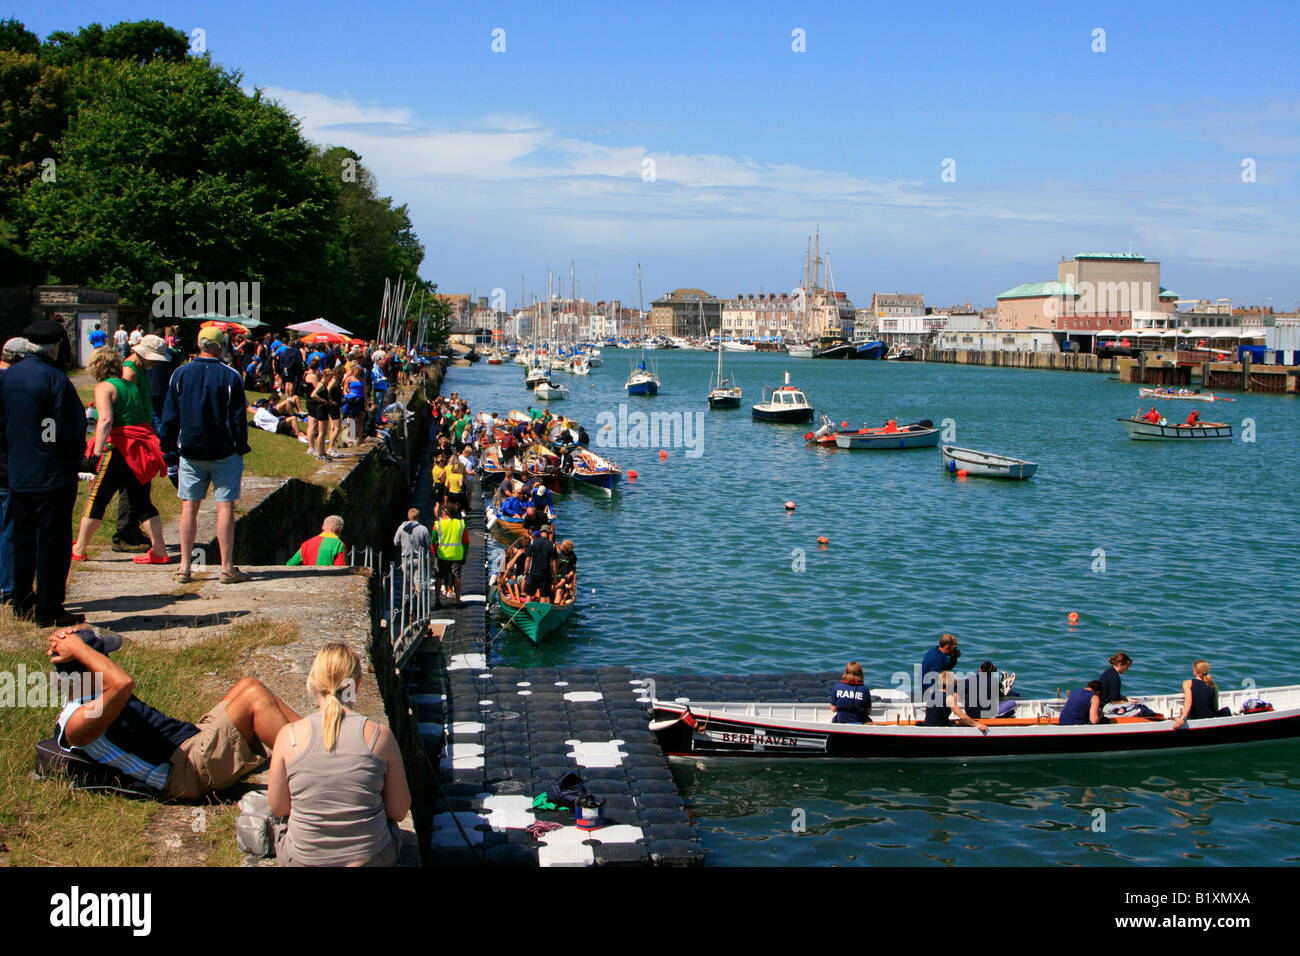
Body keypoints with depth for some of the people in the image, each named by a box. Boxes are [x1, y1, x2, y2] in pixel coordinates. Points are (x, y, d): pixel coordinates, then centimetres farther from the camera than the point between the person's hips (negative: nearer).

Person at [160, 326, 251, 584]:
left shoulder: (180, 374, 2)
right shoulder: (230, 376, -6)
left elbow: (169, 415, 6)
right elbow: (239, 417, -4)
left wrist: (168, 446, 14)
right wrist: (241, 448, 5)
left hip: (190, 453, 3)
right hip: (224, 453, -2)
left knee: (189, 507, 7)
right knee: (225, 507, -1)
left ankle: (184, 566, 7)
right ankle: (227, 567, -1)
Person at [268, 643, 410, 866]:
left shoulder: (289, 735, -14)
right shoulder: (379, 735, -15)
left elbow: (279, 809, -1)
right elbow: (399, 812, -6)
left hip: (303, 859, 1)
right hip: (373, 859, -1)